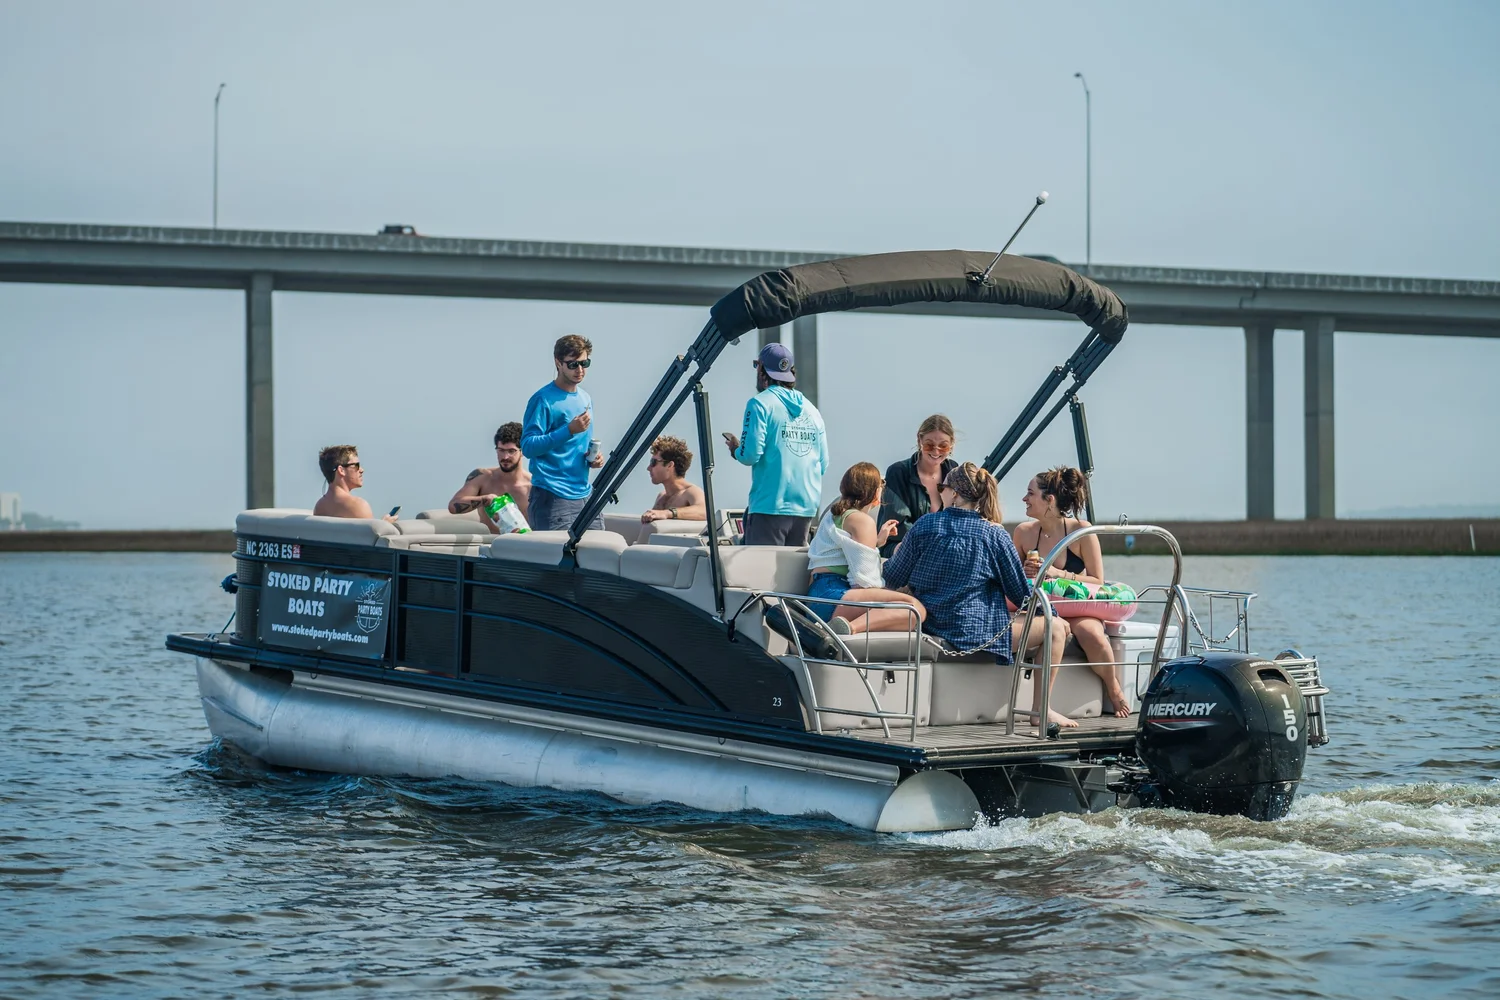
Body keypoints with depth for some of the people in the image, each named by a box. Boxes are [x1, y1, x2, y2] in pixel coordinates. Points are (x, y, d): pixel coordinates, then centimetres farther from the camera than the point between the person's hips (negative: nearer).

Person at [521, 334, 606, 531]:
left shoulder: (585, 399, 17)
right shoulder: (543, 399, -8)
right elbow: (528, 447, -15)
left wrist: (593, 459, 5)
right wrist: (569, 430, -23)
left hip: (584, 495, 7)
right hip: (552, 499, -7)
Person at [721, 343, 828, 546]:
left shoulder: (760, 404, -5)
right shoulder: (811, 410, 12)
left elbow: (751, 455, -13)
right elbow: (823, 465, 12)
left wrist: (735, 449, 8)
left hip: (770, 506, -6)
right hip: (806, 507, 6)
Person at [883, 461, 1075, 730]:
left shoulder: (925, 525, -1)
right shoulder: (995, 535, -8)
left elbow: (894, 579, 7)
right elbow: (1021, 594, -2)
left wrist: (896, 554, 30)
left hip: (930, 627, 5)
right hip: (976, 634, -5)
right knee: (1056, 627, 5)